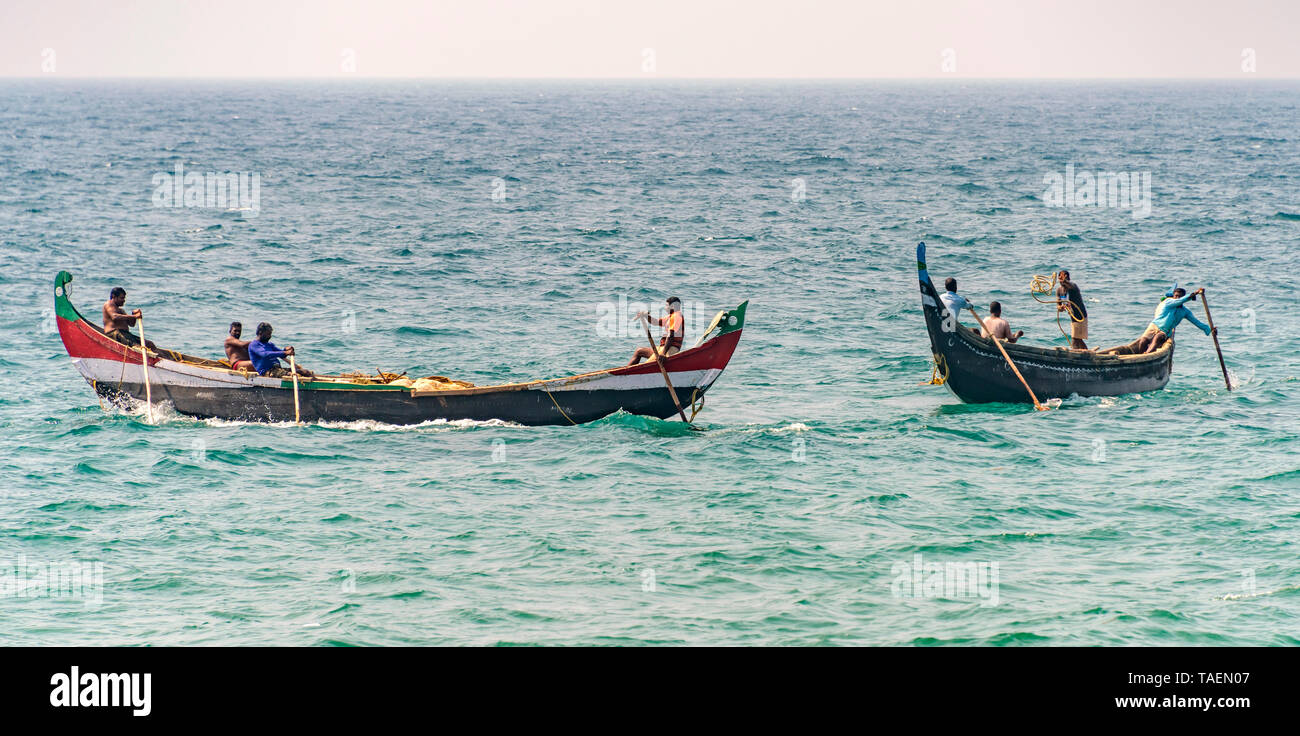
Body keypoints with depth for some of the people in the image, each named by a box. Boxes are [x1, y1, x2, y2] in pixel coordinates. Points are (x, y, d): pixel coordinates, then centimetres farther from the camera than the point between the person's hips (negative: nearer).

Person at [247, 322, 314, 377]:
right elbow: (265, 354, -21)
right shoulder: (253, 344, -2)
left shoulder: (269, 344, 27)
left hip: (276, 369, 9)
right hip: (266, 372, -9)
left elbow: (282, 355, 16)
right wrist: (285, 353, -28)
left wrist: (286, 350, -10)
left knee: (304, 371, -11)